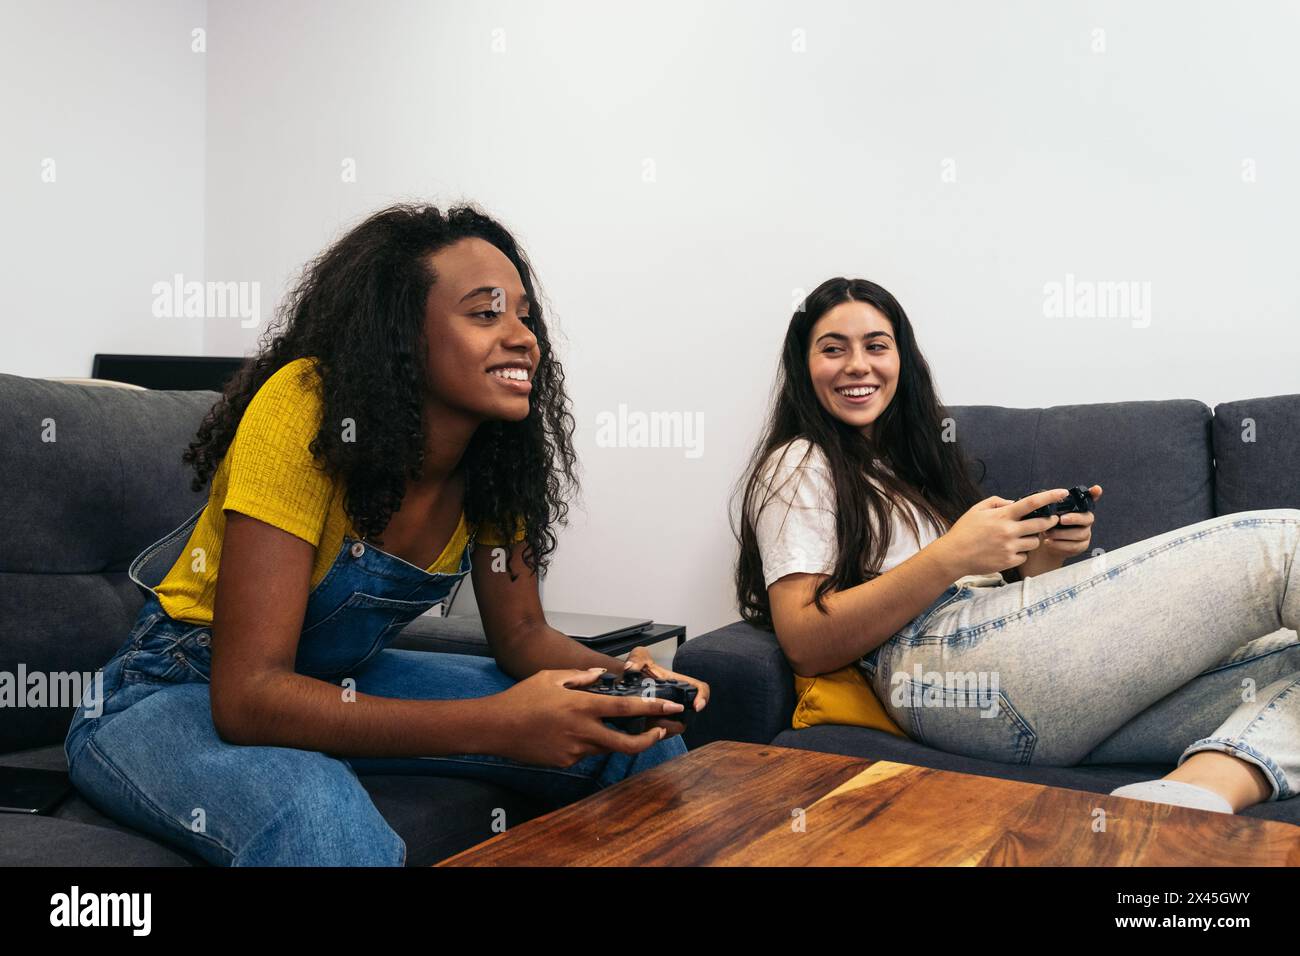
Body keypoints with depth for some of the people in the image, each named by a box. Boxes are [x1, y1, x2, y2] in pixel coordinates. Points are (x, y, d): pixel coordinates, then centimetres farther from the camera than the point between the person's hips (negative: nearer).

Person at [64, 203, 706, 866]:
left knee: (640, 745, -6)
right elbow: (247, 695, -32)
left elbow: (520, 633, 1)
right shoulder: (302, 410, -28)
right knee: (331, 828, -40)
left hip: (341, 682, 6)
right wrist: (499, 725, -39)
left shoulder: (497, 456, -9)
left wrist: (617, 677, -21)